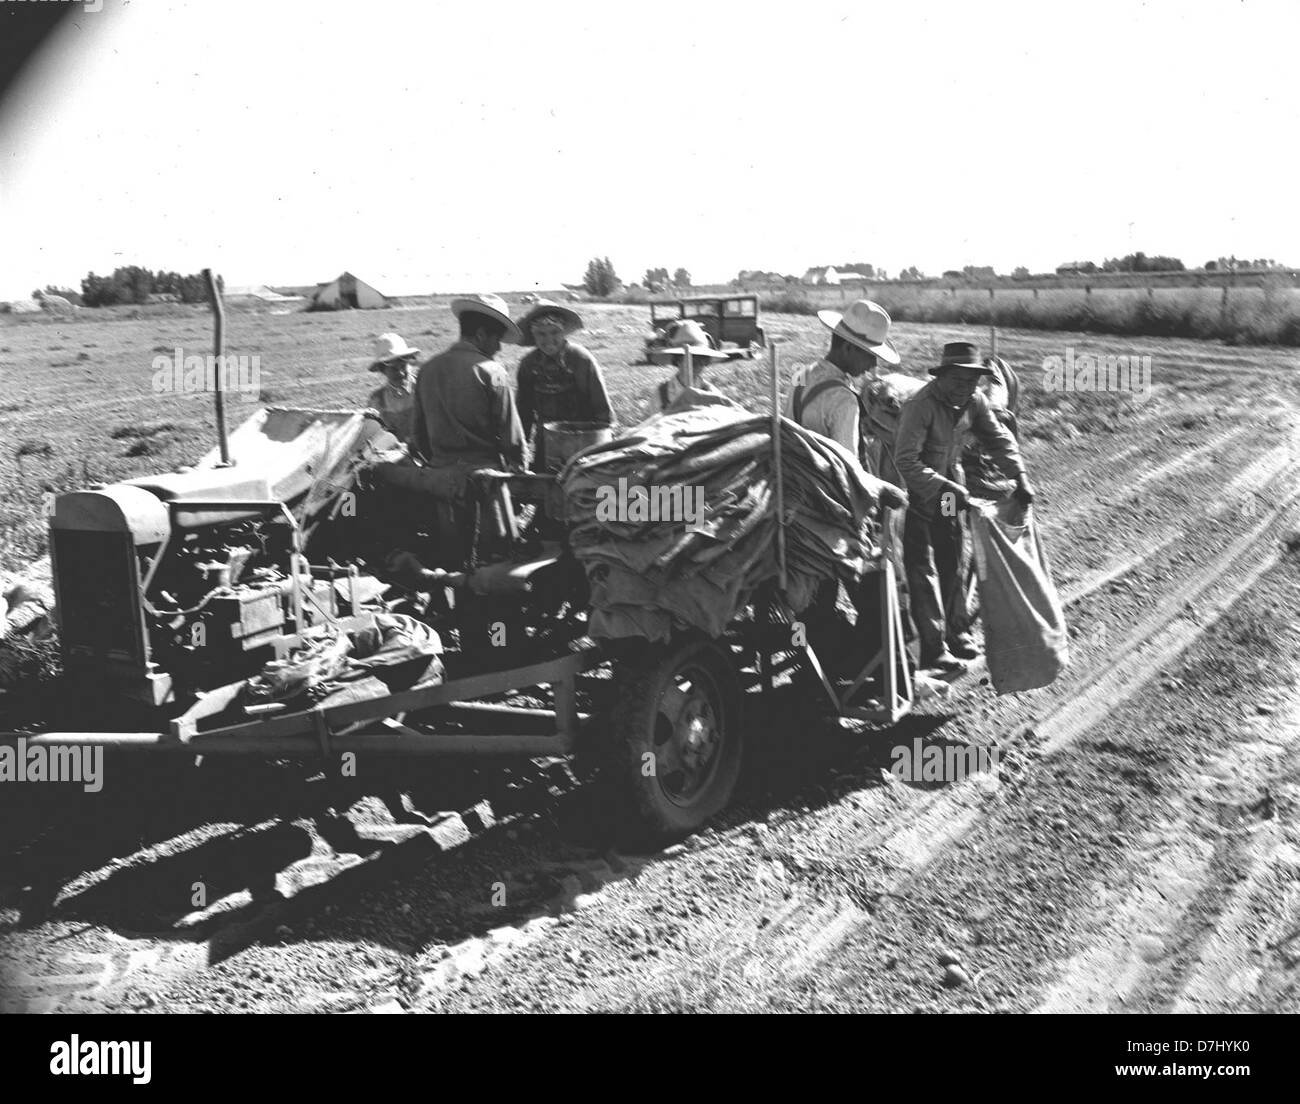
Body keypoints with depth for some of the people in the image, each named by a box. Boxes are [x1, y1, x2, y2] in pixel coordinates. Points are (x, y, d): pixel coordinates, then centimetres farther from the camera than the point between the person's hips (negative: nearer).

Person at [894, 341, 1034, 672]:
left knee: (952, 560, 13)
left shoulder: (974, 401, -6)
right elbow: (906, 460, -32)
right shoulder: (920, 406, -28)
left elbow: (998, 438, 2)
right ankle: (933, 647, -3)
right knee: (922, 567, -5)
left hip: (949, 484, 7)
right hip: (916, 491, -7)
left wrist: (1019, 476, -9)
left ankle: (954, 629, 26)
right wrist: (944, 488, -36)